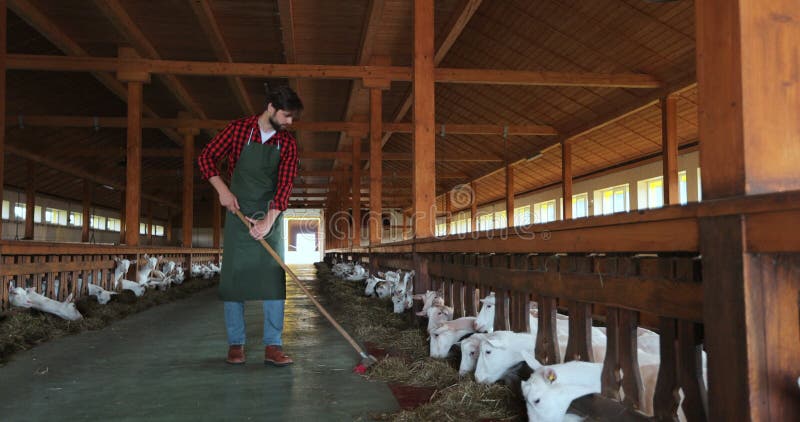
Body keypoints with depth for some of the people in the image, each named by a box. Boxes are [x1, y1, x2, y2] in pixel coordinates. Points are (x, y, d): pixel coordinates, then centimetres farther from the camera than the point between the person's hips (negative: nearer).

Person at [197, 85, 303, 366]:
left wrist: (269, 220, -19)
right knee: (234, 276, 0)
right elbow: (206, 157, 1)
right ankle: (235, 344, 9)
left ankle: (273, 346, -2)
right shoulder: (238, 129, -3)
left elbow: (285, 186, -9)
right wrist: (222, 190, -13)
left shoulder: (288, 144, 0)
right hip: (238, 214, -1)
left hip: (271, 216, 1)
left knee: (274, 277, -5)